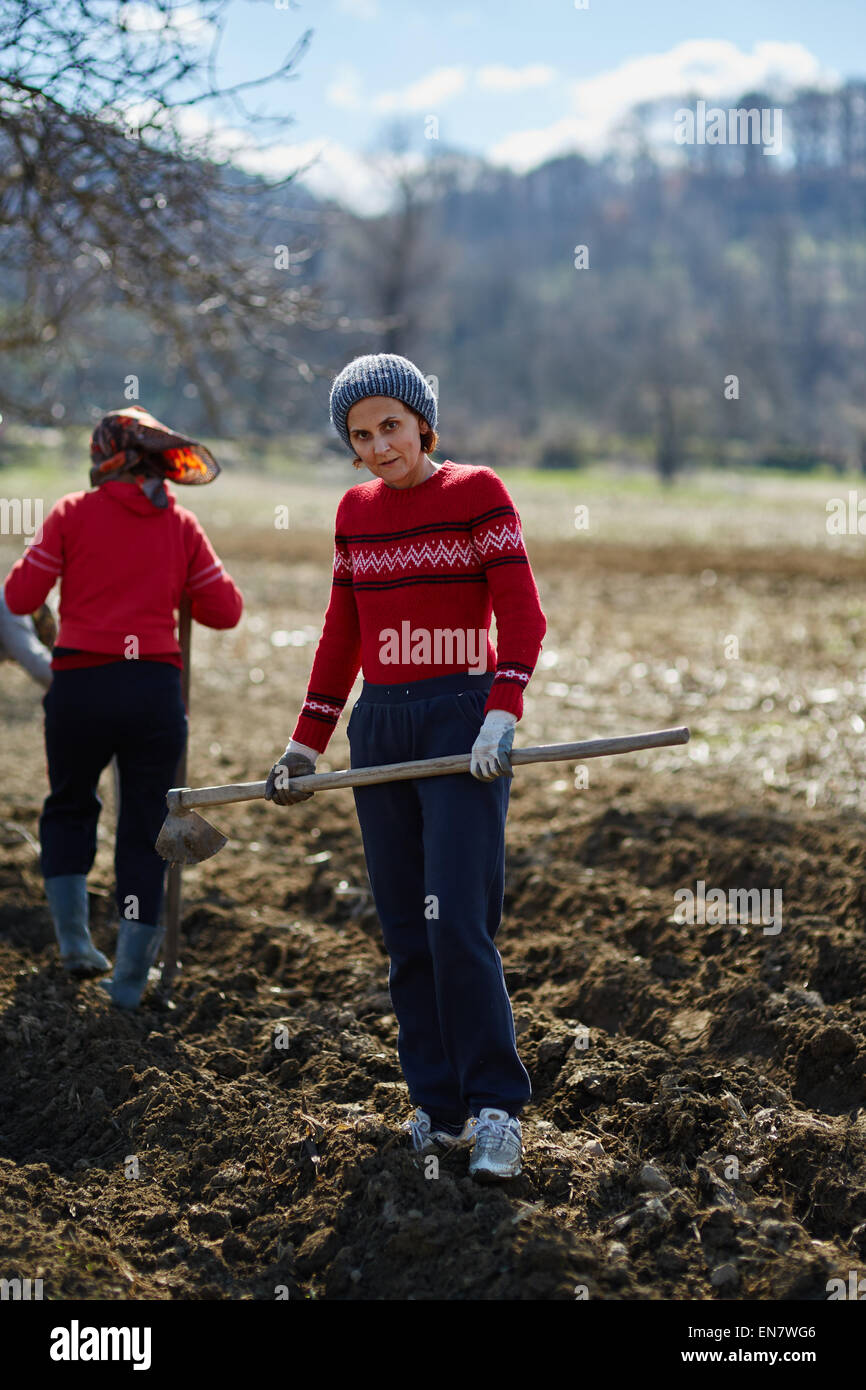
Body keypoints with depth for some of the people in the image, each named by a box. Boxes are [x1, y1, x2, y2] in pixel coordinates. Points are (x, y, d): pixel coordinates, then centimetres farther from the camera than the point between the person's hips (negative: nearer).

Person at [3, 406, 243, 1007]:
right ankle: (131, 975, 9)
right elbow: (226, 610, 6)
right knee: (145, 827, 9)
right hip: (155, 688, 1)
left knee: (70, 807, 21)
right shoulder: (181, 525, 6)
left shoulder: (74, 513, -1)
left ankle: (74, 938, 13)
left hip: (80, 685, -1)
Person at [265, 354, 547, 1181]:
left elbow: (520, 615, -8)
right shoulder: (356, 511, 13)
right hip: (379, 728, 5)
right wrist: (305, 744, 15)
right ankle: (438, 1105, 13)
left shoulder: (477, 493, -3)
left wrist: (502, 715, -20)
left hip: (461, 721, -5)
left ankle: (497, 1108, -5)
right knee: (404, 932, 5)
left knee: (457, 922, -13)